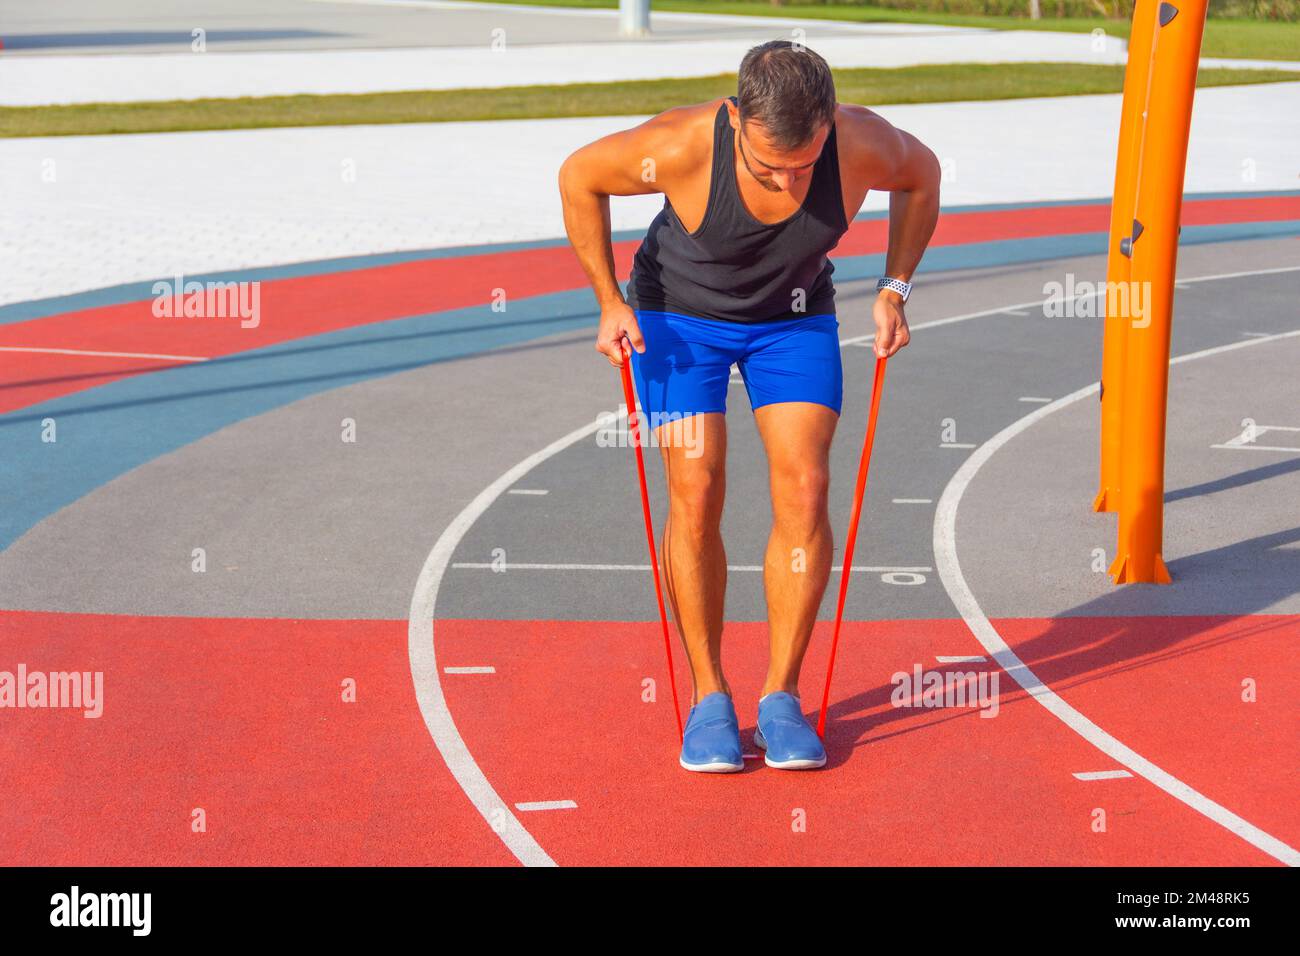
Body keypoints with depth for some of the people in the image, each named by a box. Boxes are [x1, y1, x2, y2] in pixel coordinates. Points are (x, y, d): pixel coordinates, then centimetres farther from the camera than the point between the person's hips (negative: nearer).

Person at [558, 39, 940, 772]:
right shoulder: (682, 148, -35)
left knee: (804, 488, -12)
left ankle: (781, 697, -1)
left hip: (793, 315, 2)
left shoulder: (863, 146, -30)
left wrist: (895, 291, -9)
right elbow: (580, 175, -15)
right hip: (680, 313, -1)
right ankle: (709, 696, 2)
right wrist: (610, 301, -16)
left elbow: (922, 173, -5)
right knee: (696, 494, -12)